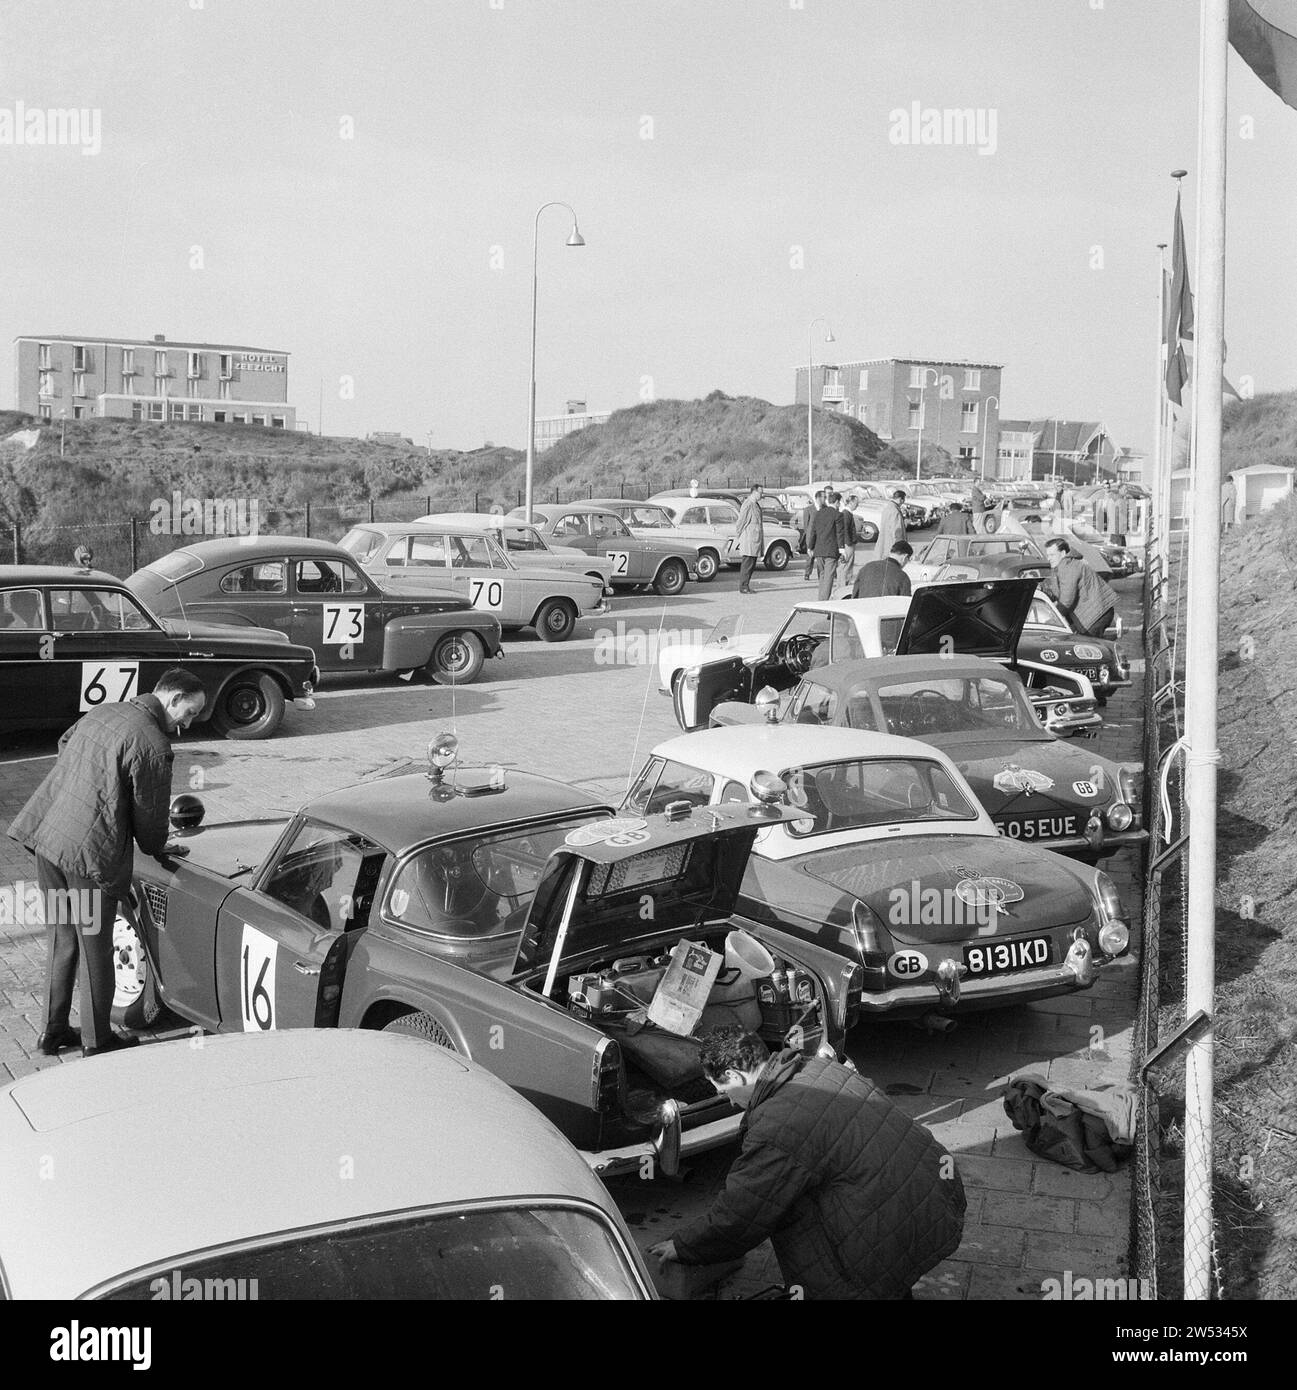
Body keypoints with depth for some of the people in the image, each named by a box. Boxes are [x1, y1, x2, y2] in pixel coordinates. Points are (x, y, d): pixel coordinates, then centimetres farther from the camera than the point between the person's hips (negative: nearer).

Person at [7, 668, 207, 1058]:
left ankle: (53, 1031, 31)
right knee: (95, 952, 7)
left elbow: (64, 746, 29)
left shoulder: (100, 713, 10)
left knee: (62, 941, 20)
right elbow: (149, 814, -7)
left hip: (47, 837, 8)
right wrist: (157, 848, 14)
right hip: (90, 855, -8)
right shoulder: (153, 746, -15)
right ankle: (96, 1043, 20)